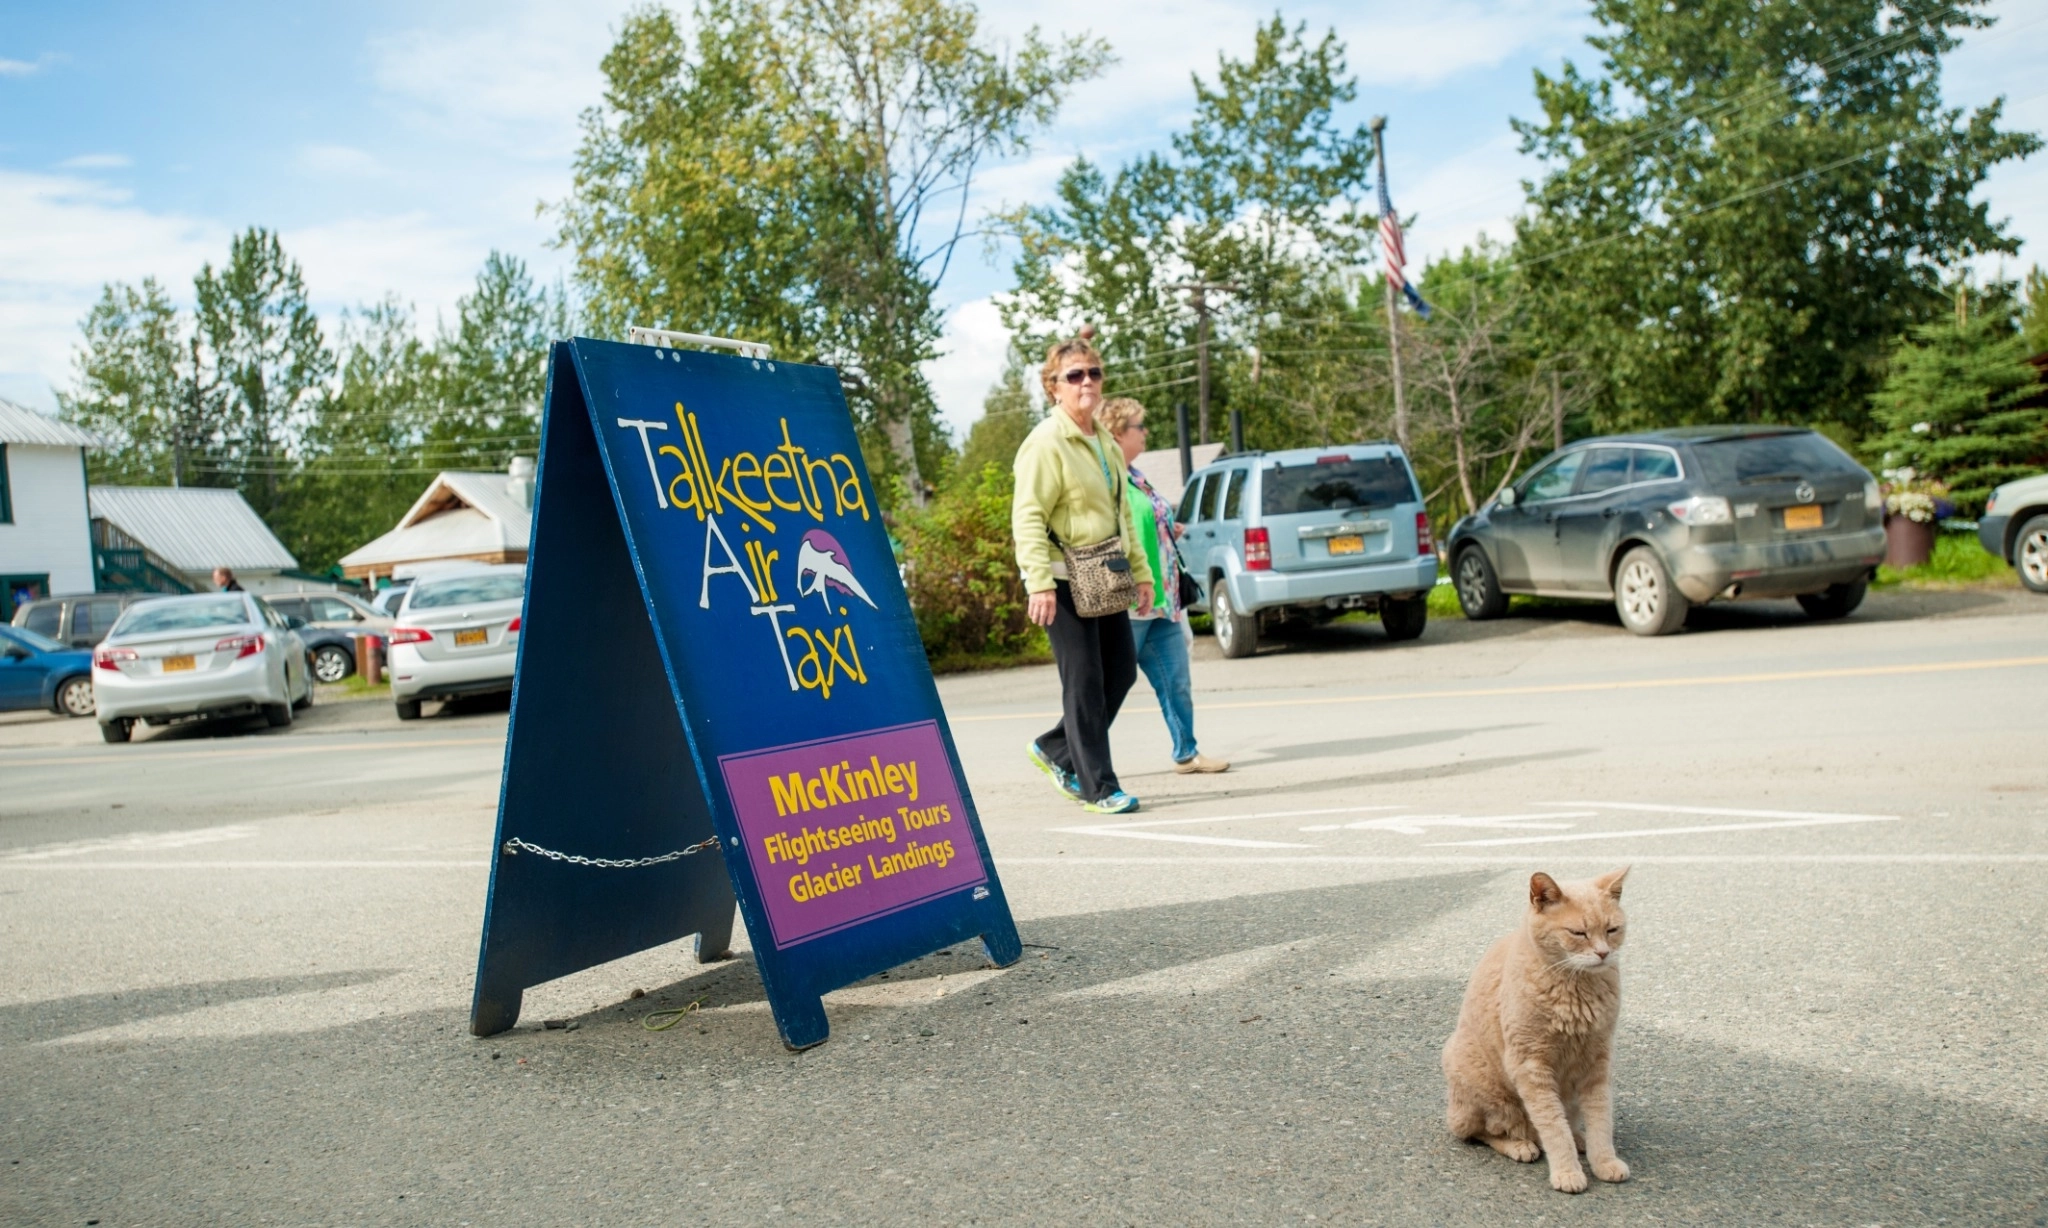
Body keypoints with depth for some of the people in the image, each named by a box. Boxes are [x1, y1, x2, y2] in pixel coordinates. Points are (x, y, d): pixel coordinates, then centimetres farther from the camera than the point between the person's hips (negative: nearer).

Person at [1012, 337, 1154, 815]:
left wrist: (1140, 571, 18)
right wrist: (1039, 583, -25)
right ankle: (1098, 786, 5)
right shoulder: (1046, 442, -11)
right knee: (1084, 682, -4)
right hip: (1066, 579, -8)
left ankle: (1055, 748, 26)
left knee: (1123, 669, 10)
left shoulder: (1106, 444, 15)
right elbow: (1027, 516, -17)